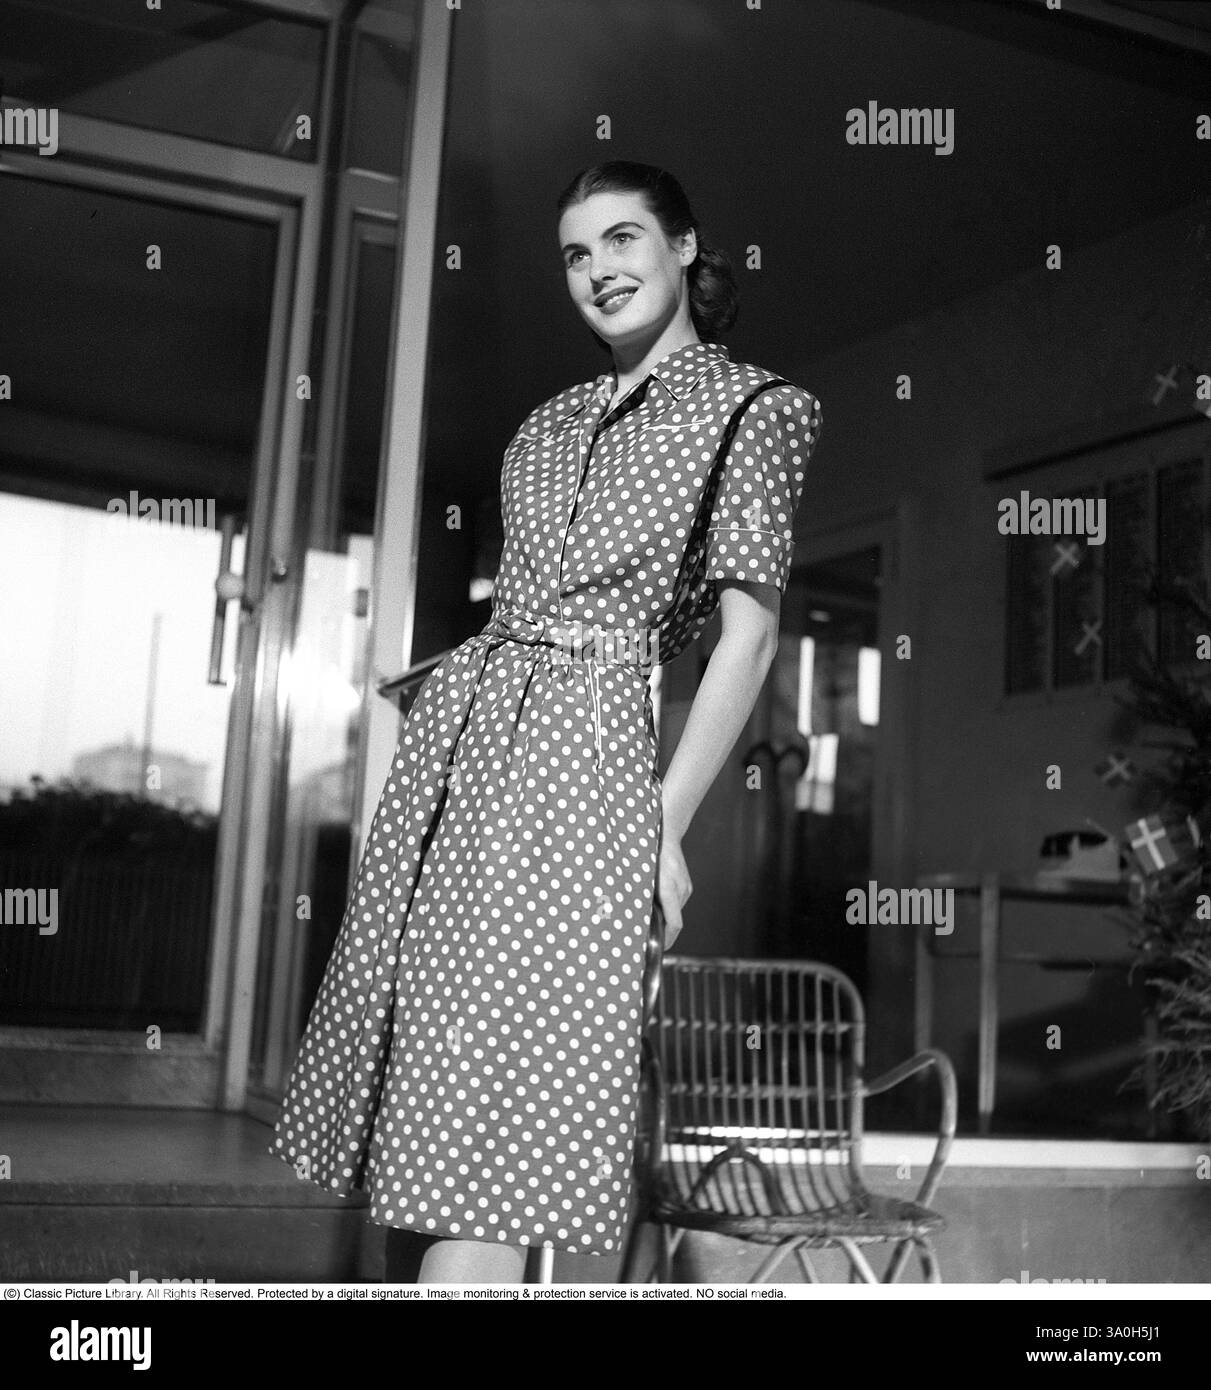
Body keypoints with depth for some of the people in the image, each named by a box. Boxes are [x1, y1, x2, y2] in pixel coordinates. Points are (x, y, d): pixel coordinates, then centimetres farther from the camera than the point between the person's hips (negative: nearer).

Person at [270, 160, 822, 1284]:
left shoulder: (752, 407, 4)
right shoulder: (555, 420, 22)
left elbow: (750, 635, -4)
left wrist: (667, 824, -9)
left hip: (580, 735, -6)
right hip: (454, 723, 7)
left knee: (489, 1119, -12)